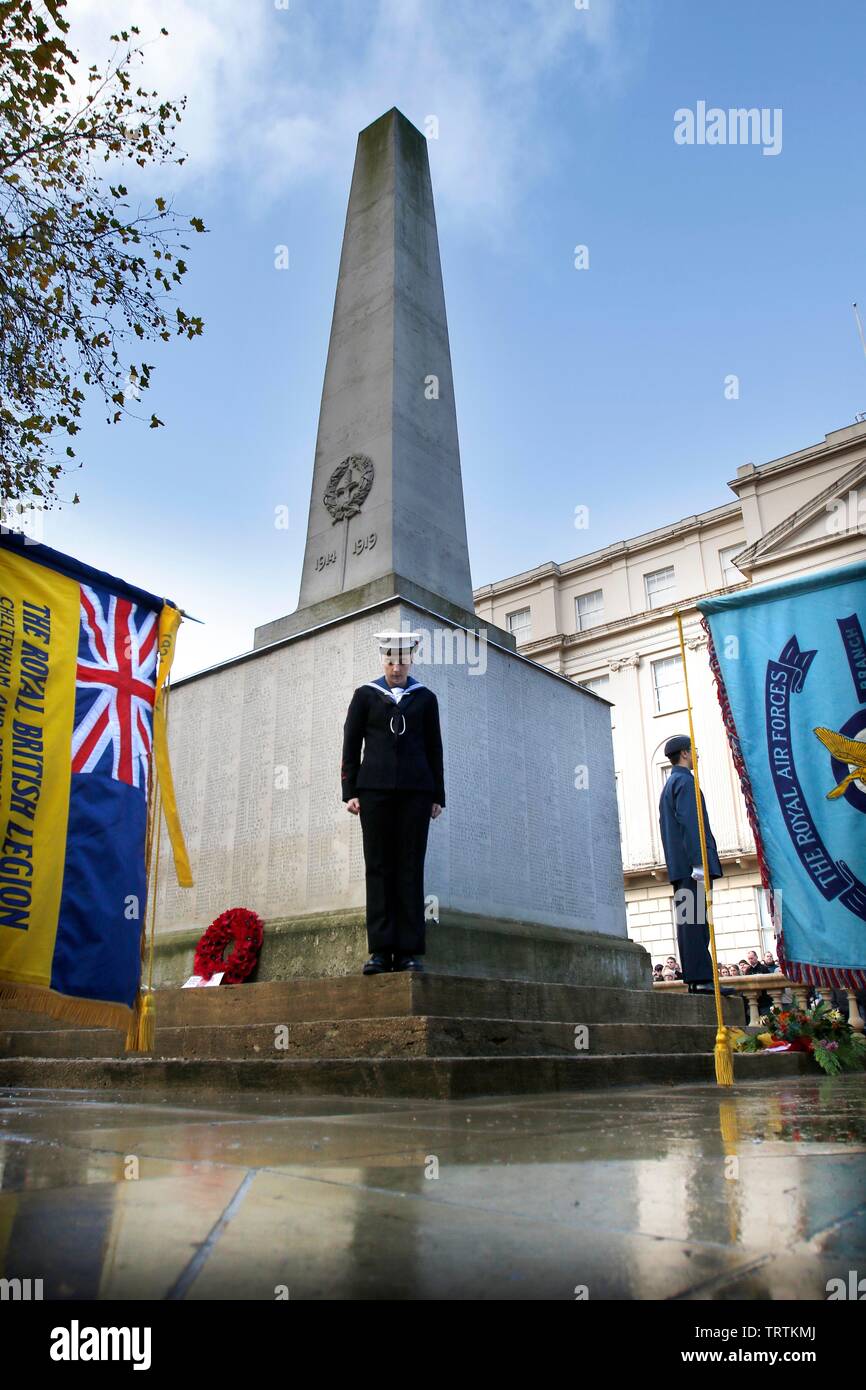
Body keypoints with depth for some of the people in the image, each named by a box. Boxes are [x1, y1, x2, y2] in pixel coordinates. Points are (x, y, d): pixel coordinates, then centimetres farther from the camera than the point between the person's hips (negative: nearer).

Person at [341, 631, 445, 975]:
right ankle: (381, 950, -1)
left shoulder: (425, 698, 13)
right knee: (378, 867, -3)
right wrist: (350, 791, -1)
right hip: (375, 788, 0)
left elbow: (434, 749, 13)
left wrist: (438, 795, 7)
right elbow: (350, 745, 7)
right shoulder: (365, 695, 11)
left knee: (410, 869, -2)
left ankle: (409, 951, 0)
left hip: (415, 790, 1)